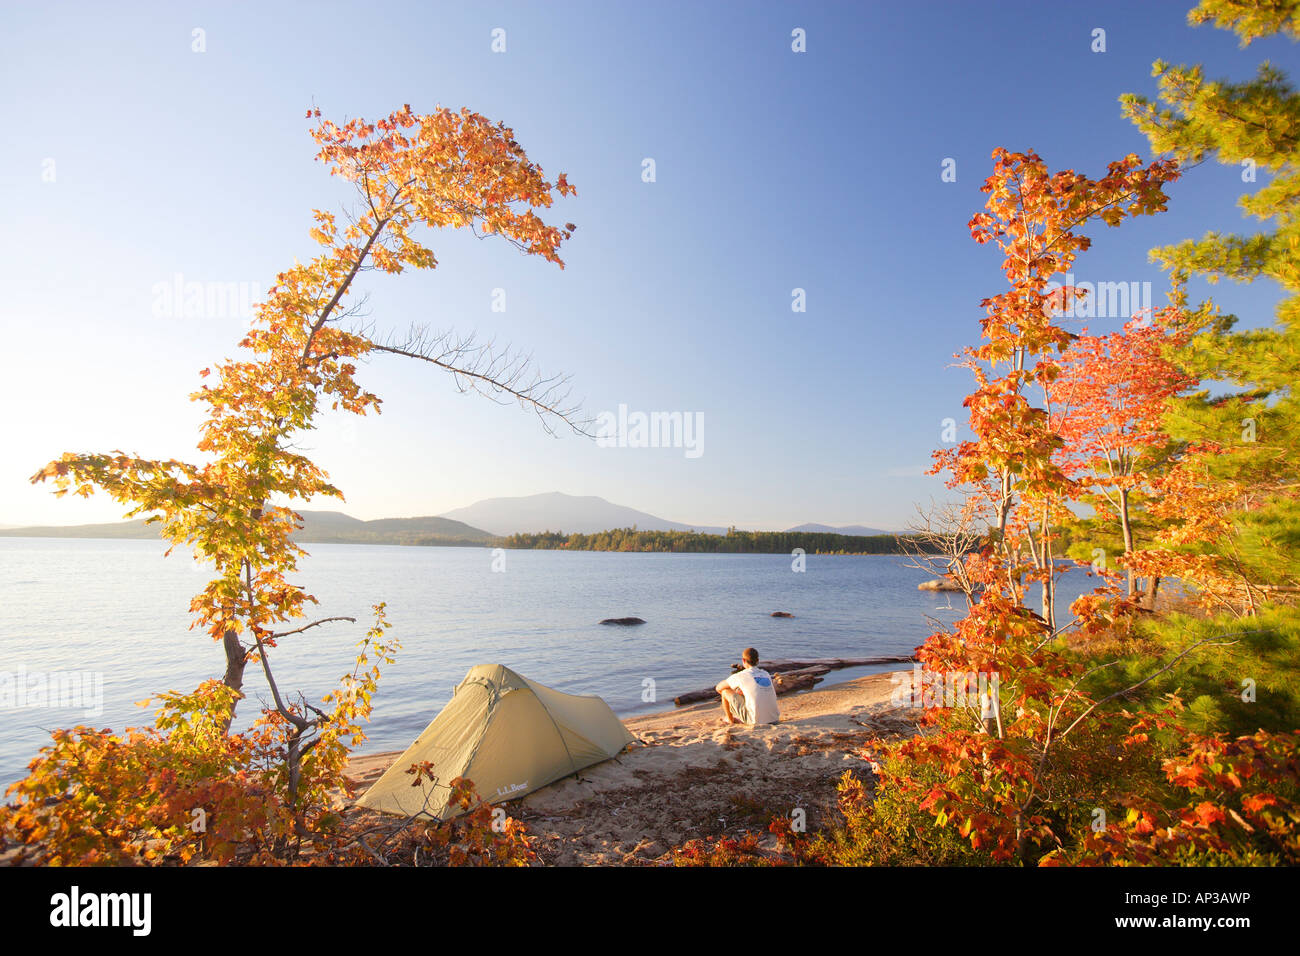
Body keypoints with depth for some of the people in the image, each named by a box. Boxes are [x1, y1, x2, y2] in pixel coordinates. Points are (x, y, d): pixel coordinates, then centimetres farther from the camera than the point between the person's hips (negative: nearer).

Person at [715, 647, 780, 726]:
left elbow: (718, 688, 10)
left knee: (725, 691, 9)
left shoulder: (740, 676, -4)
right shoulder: (767, 674, 11)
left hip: (755, 720, -6)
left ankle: (730, 720, 25)